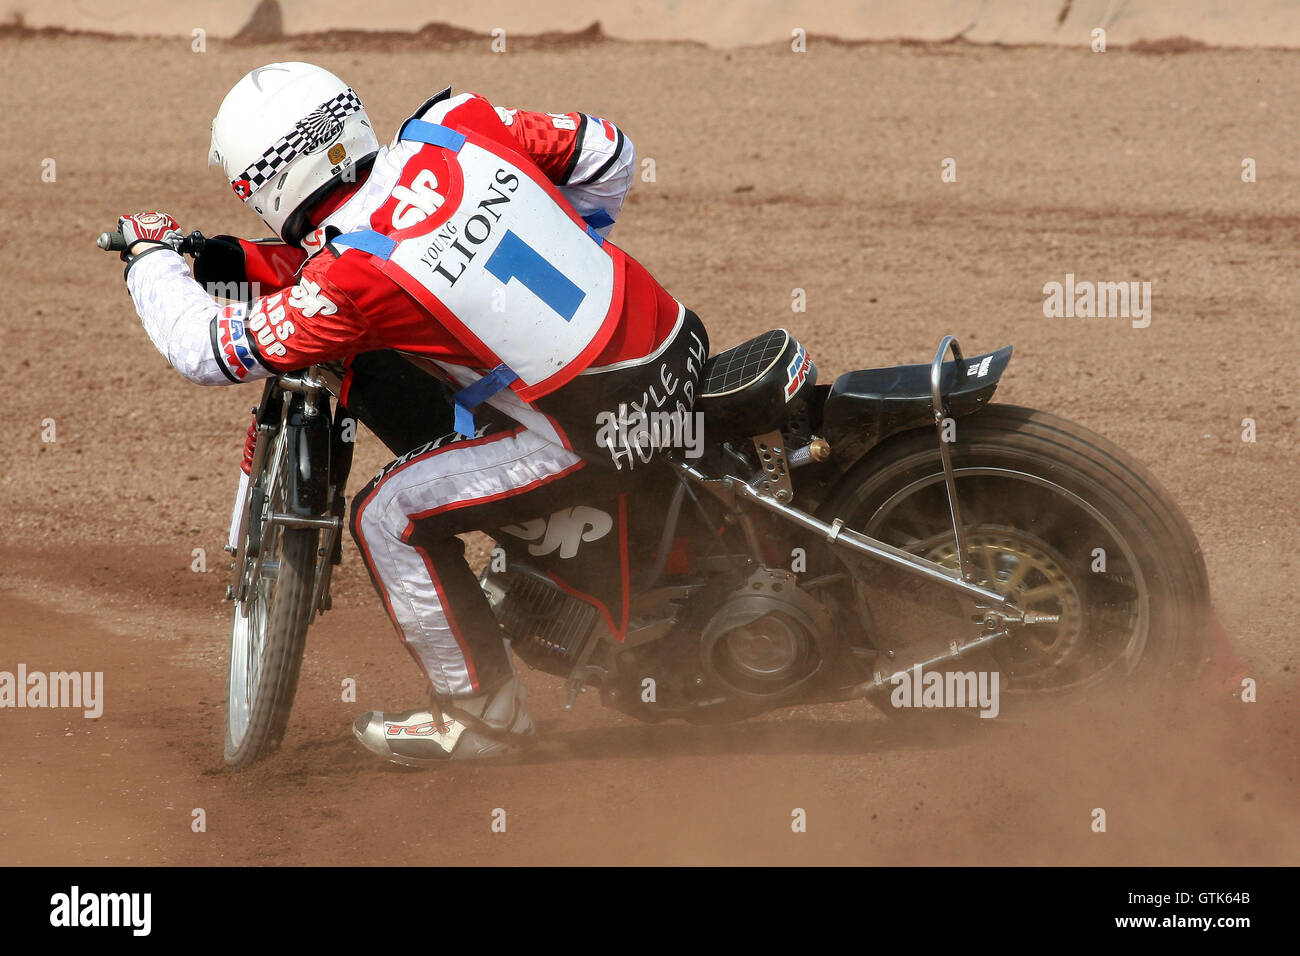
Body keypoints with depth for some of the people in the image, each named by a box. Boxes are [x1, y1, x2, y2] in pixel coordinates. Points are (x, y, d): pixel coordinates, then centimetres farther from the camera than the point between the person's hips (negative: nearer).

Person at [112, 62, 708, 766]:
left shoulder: (347, 279, -17)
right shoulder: (455, 126, -1)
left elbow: (205, 349, -4)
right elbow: (607, 154, 10)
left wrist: (149, 254, 14)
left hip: (602, 422, -8)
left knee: (389, 515, 3)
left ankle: (479, 712, 14)